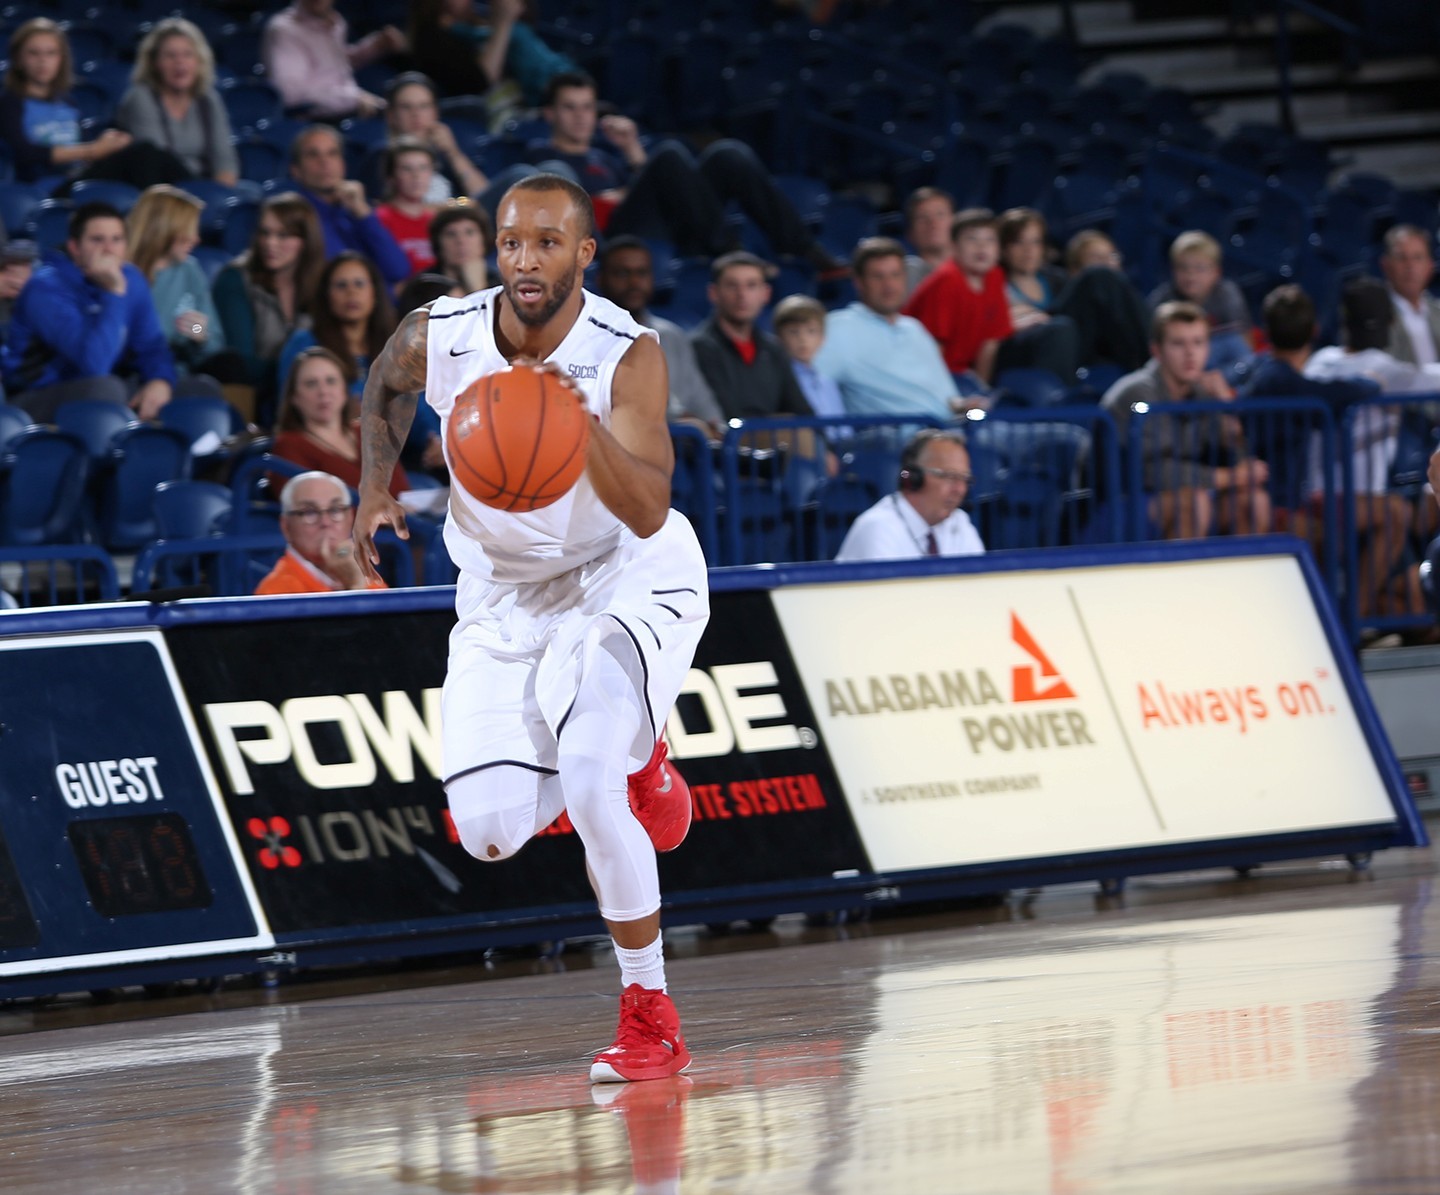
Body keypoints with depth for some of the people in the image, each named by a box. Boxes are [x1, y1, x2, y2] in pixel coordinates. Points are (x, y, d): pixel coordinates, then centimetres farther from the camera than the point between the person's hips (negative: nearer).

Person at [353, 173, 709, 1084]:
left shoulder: (628, 357, -24)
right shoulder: (439, 337, -15)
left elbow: (647, 514, -34)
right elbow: (388, 381, 12)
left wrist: (586, 425, -49)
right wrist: (375, 485, -2)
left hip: (628, 577, -4)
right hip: (504, 592, 4)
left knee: (588, 778, -27)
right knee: (490, 831, -6)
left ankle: (650, 1017, -10)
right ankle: (629, 761, 29)